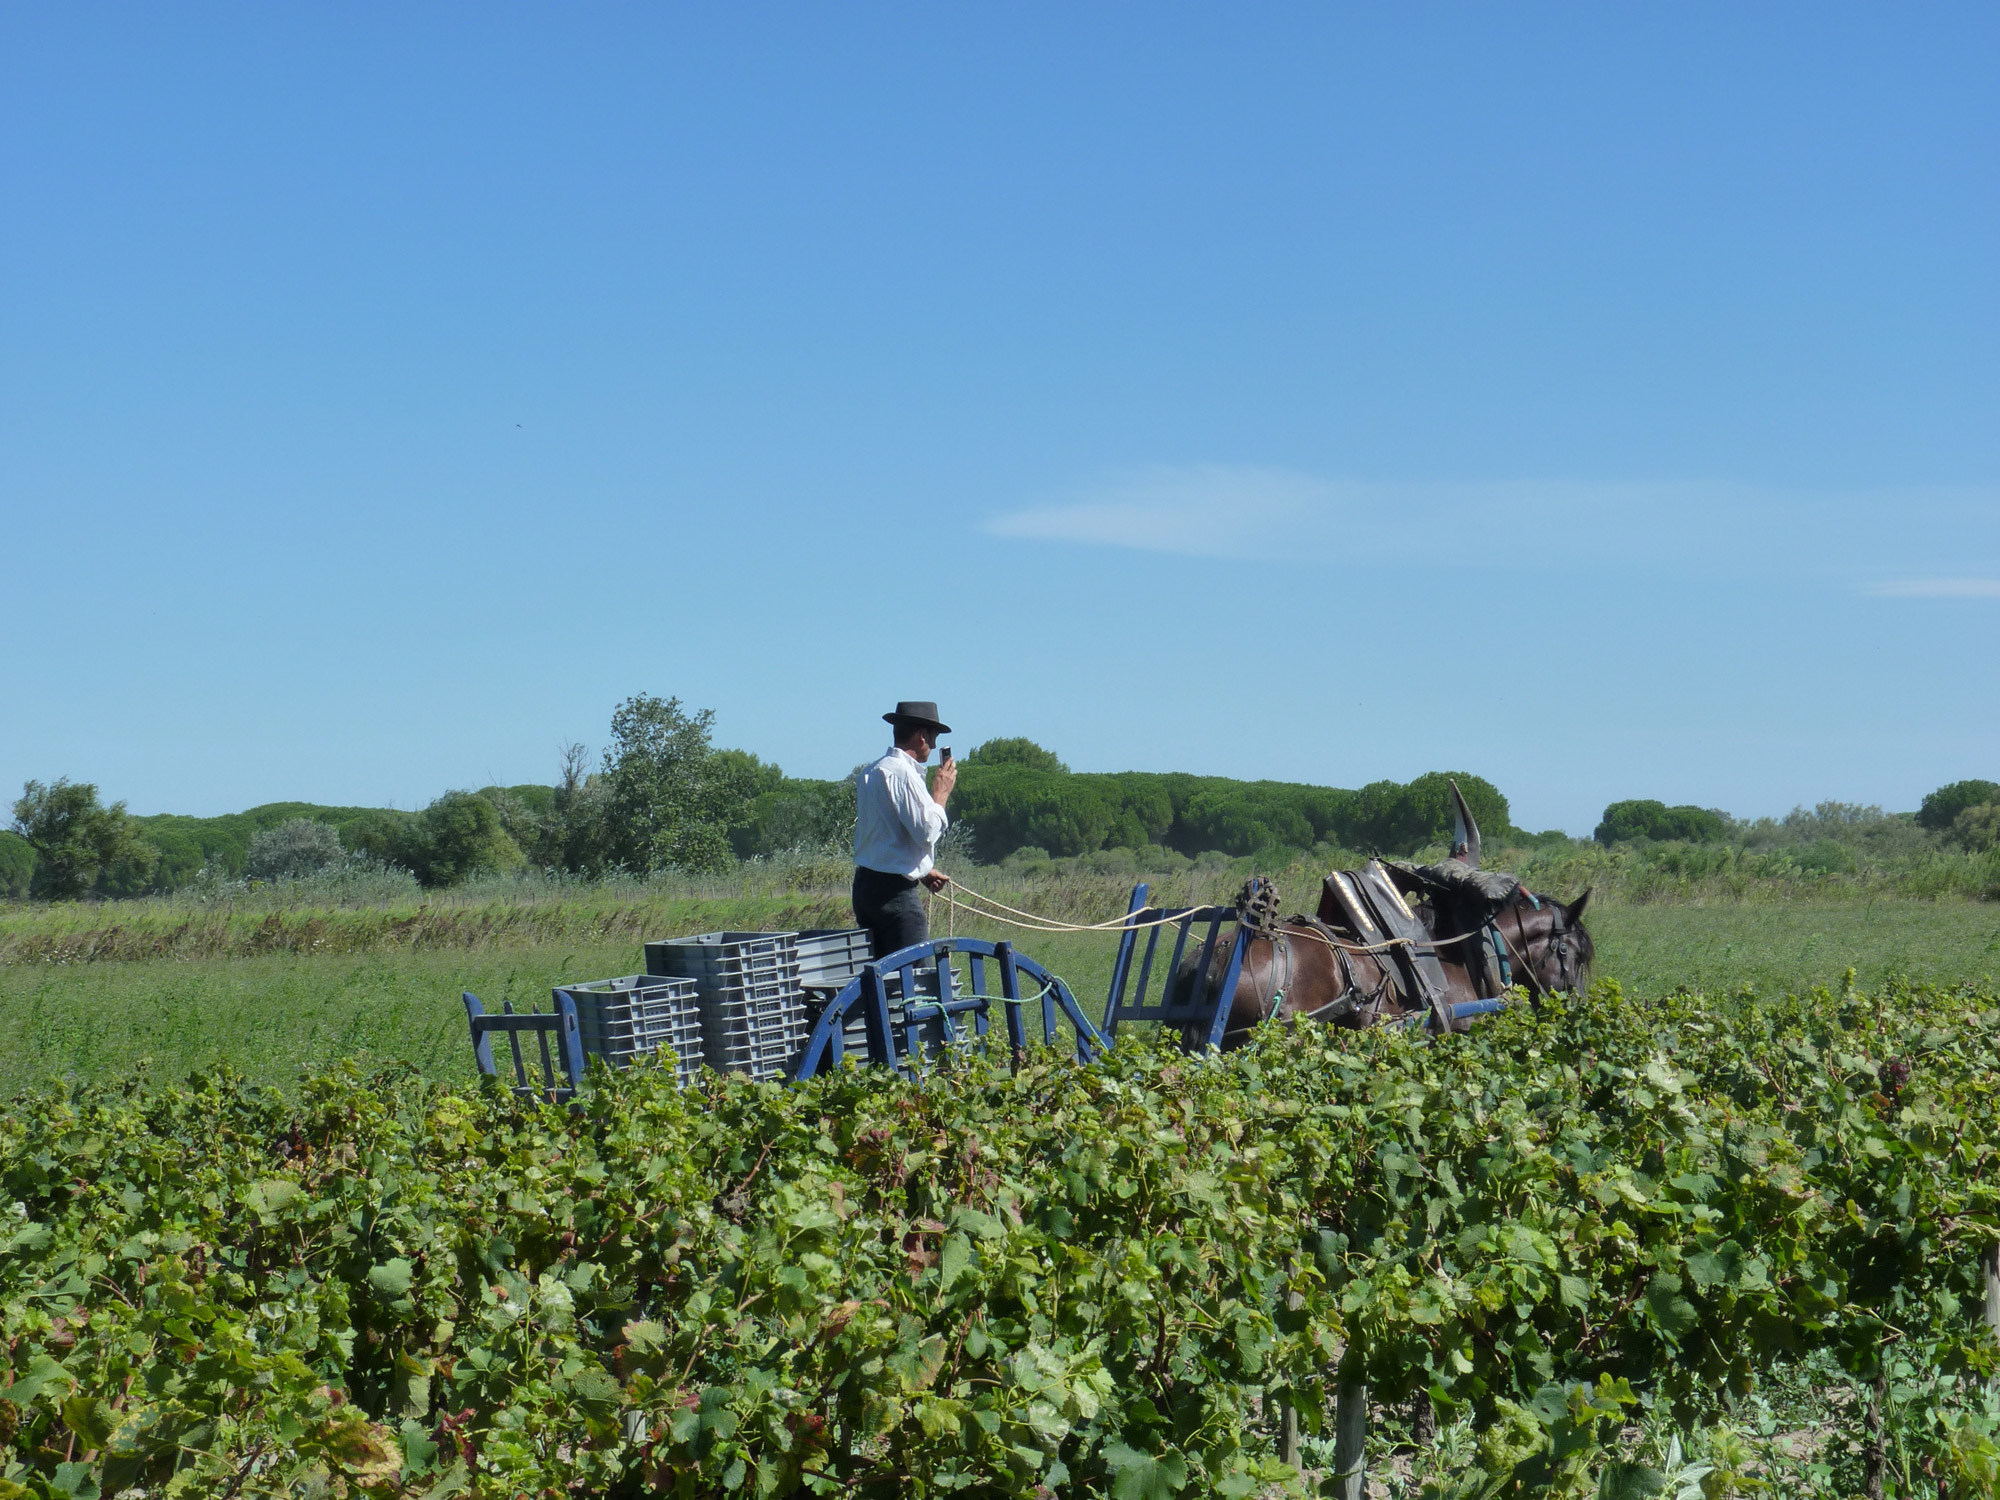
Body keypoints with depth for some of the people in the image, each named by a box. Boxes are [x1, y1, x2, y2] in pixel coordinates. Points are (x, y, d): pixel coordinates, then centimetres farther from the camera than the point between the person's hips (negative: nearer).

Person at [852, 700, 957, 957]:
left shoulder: (869, 773, 15)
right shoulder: (903, 774, -15)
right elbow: (927, 831, -20)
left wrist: (923, 872, 21)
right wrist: (941, 793, -5)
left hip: (865, 884, 10)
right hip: (896, 892, -10)